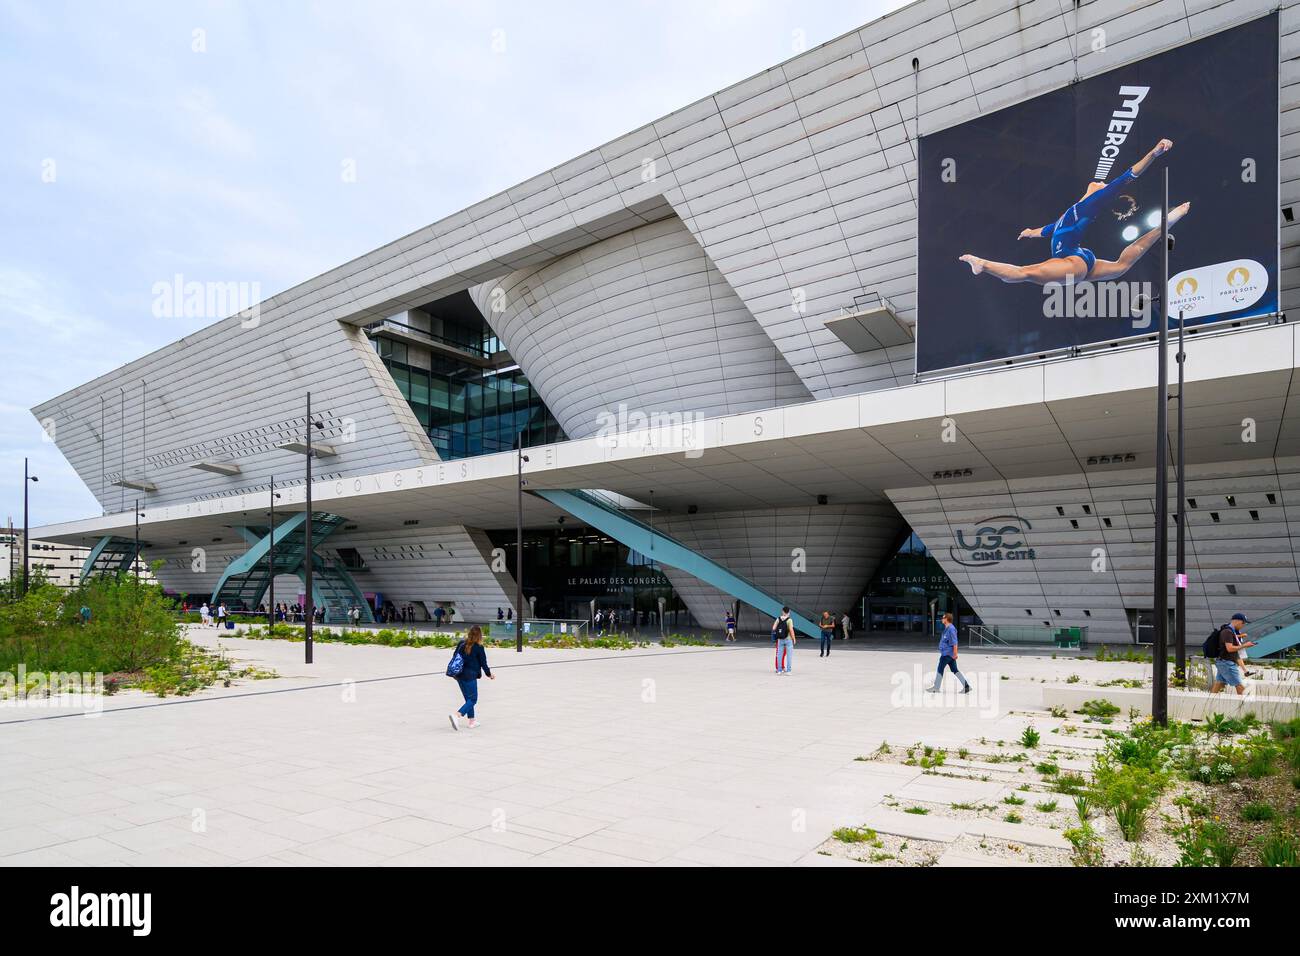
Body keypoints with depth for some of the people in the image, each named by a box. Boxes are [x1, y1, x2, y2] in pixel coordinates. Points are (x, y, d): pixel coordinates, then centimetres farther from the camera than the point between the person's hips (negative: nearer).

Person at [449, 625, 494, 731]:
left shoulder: (461, 644, 4)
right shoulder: (479, 647, -11)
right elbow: (483, 663, -5)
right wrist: (489, 674, 10)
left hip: (459, 675, 7)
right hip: (470, 676, -7)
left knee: (469, 698, 18)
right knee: (473, 699, 1)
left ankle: (471, 720, 22)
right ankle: (456, 714, -19)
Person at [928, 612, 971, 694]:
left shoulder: (951, 629, -17)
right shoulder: (947, 628, 14)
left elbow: (954, 642, -21)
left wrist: (955, 654, -22)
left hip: (947, 653, -10)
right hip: (946, 653, 10)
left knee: (940, 669, -1)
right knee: (955, 670, 9)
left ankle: (936, 688, 7)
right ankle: (966, 686, 8)